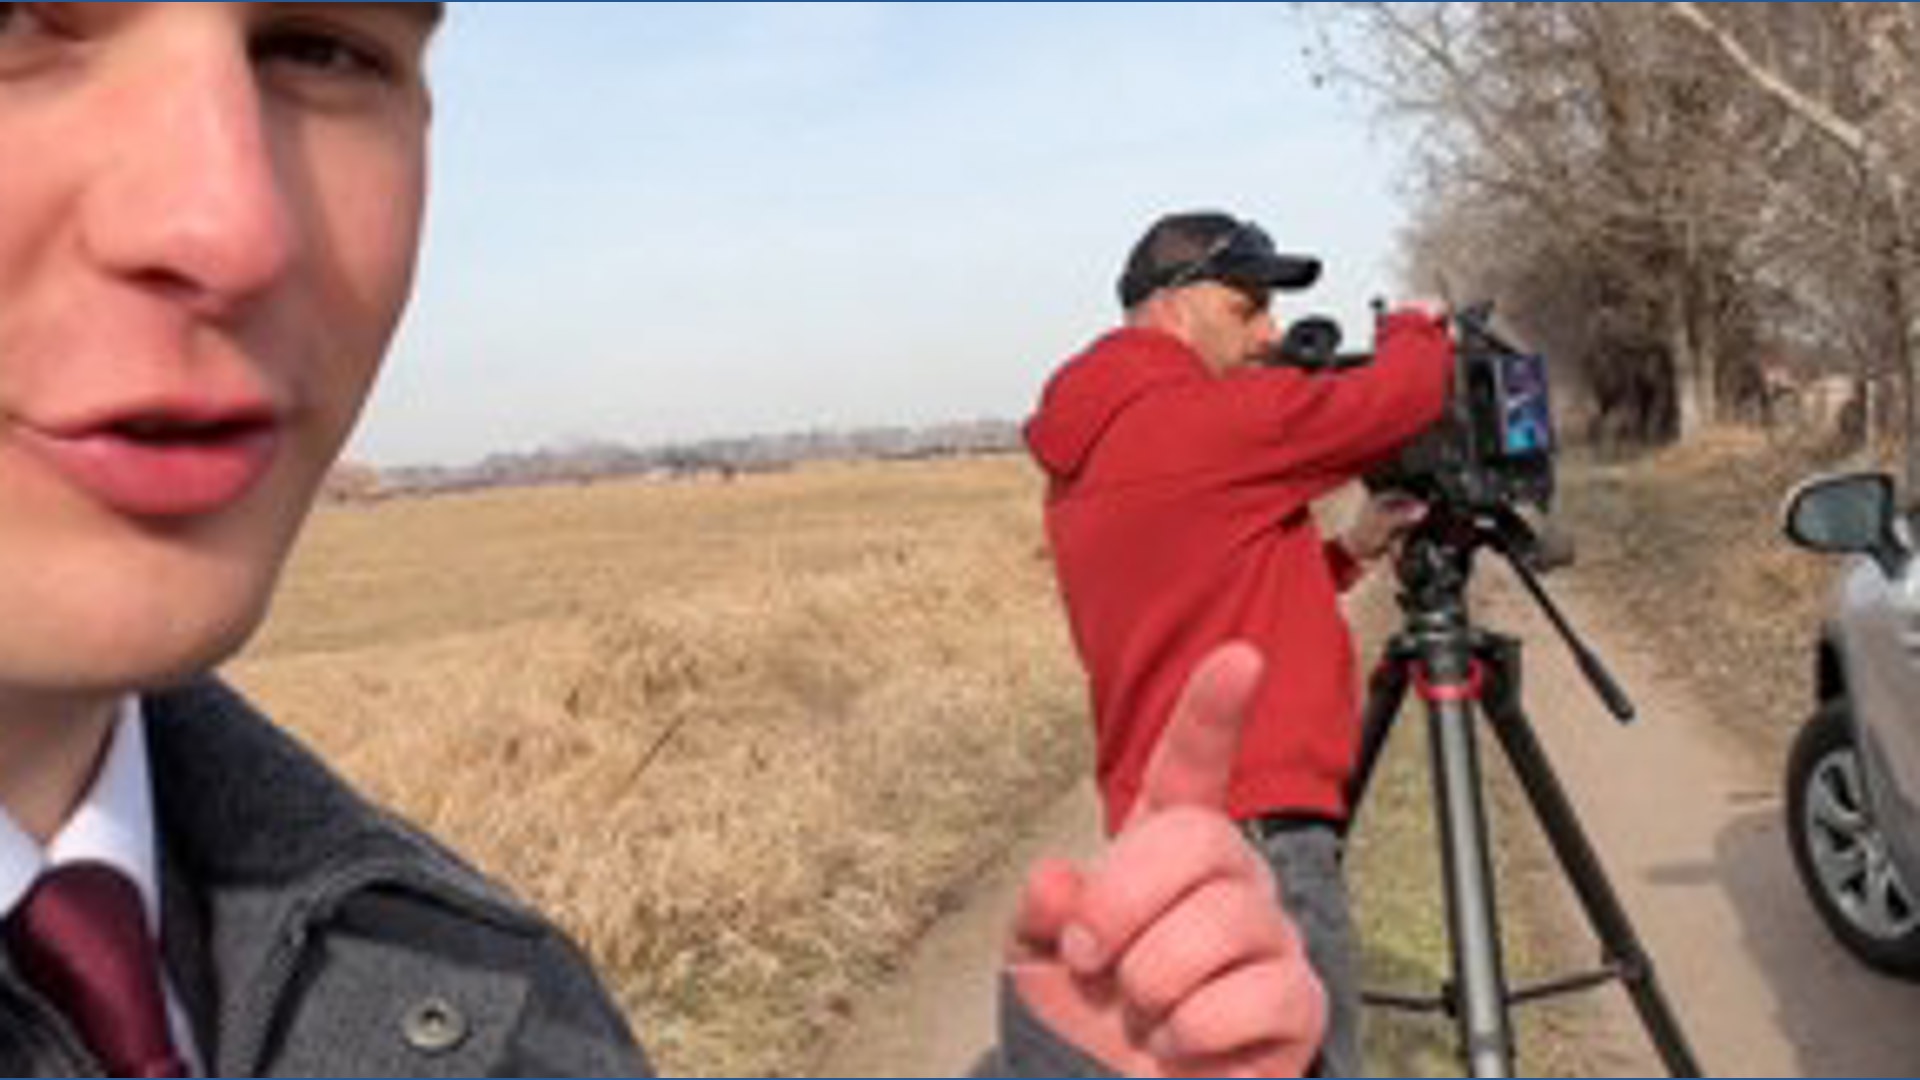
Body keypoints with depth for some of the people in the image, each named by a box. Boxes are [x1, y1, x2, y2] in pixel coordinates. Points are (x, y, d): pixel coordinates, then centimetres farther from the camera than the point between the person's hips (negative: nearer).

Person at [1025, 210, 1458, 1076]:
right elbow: (1403, 399, -7)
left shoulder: (1086, 460, 14)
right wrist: (1417, 331, 14)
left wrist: (1345, 554, 13)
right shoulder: (1206, 418, -13)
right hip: (1252, 831, -9)